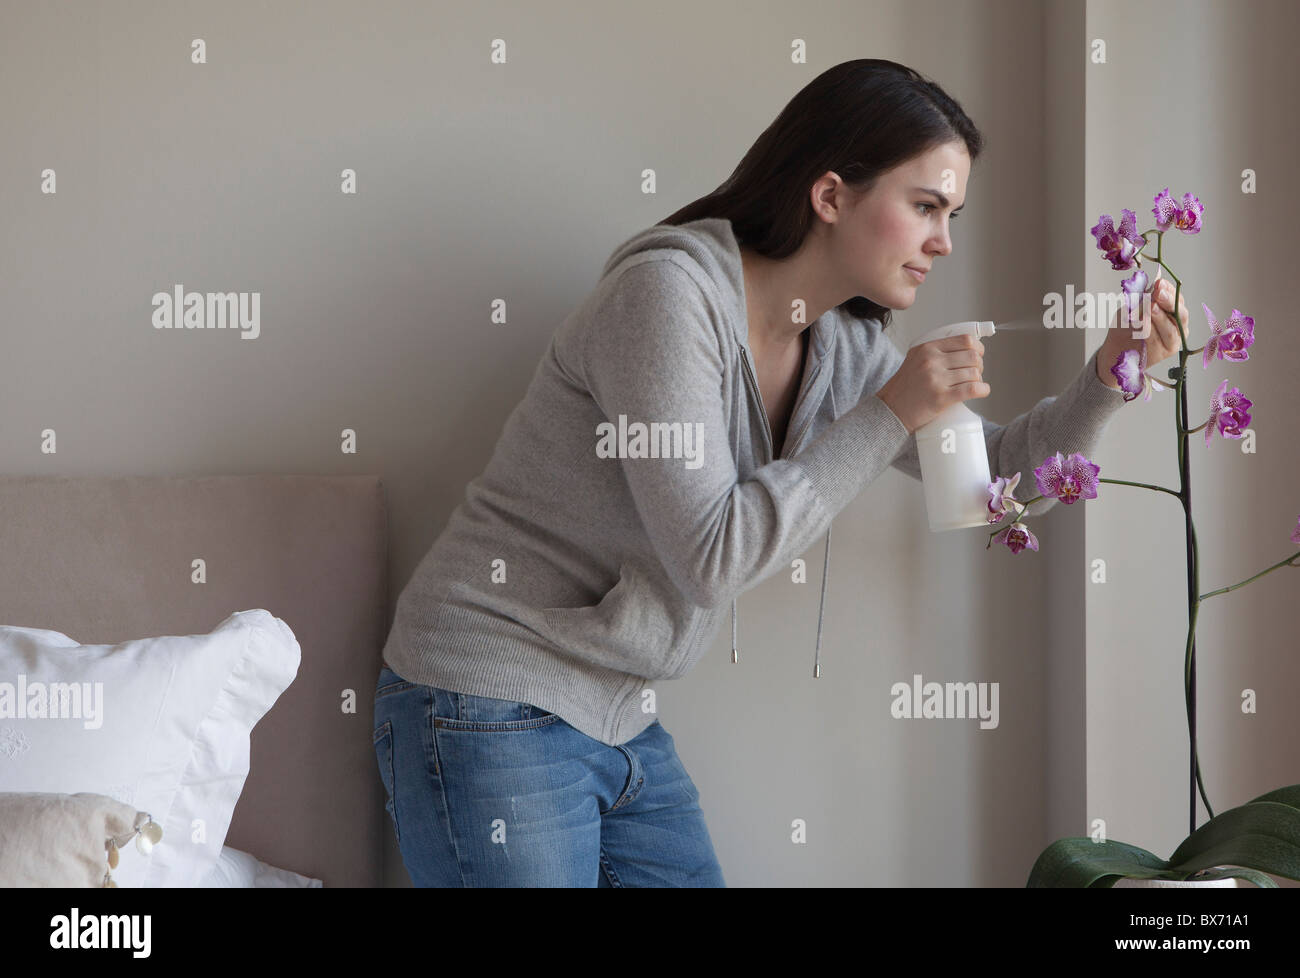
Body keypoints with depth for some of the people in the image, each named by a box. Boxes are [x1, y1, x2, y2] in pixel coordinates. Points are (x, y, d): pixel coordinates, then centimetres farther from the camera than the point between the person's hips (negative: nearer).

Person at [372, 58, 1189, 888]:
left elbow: (1000, 477, 14)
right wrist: (888, 418, -20)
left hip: (622, 727, 8)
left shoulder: (843, 350, 4)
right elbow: (708, 555, -24)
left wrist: (1109, 380, -2)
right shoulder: (670, 291, -19)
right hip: (491, 717, -8)